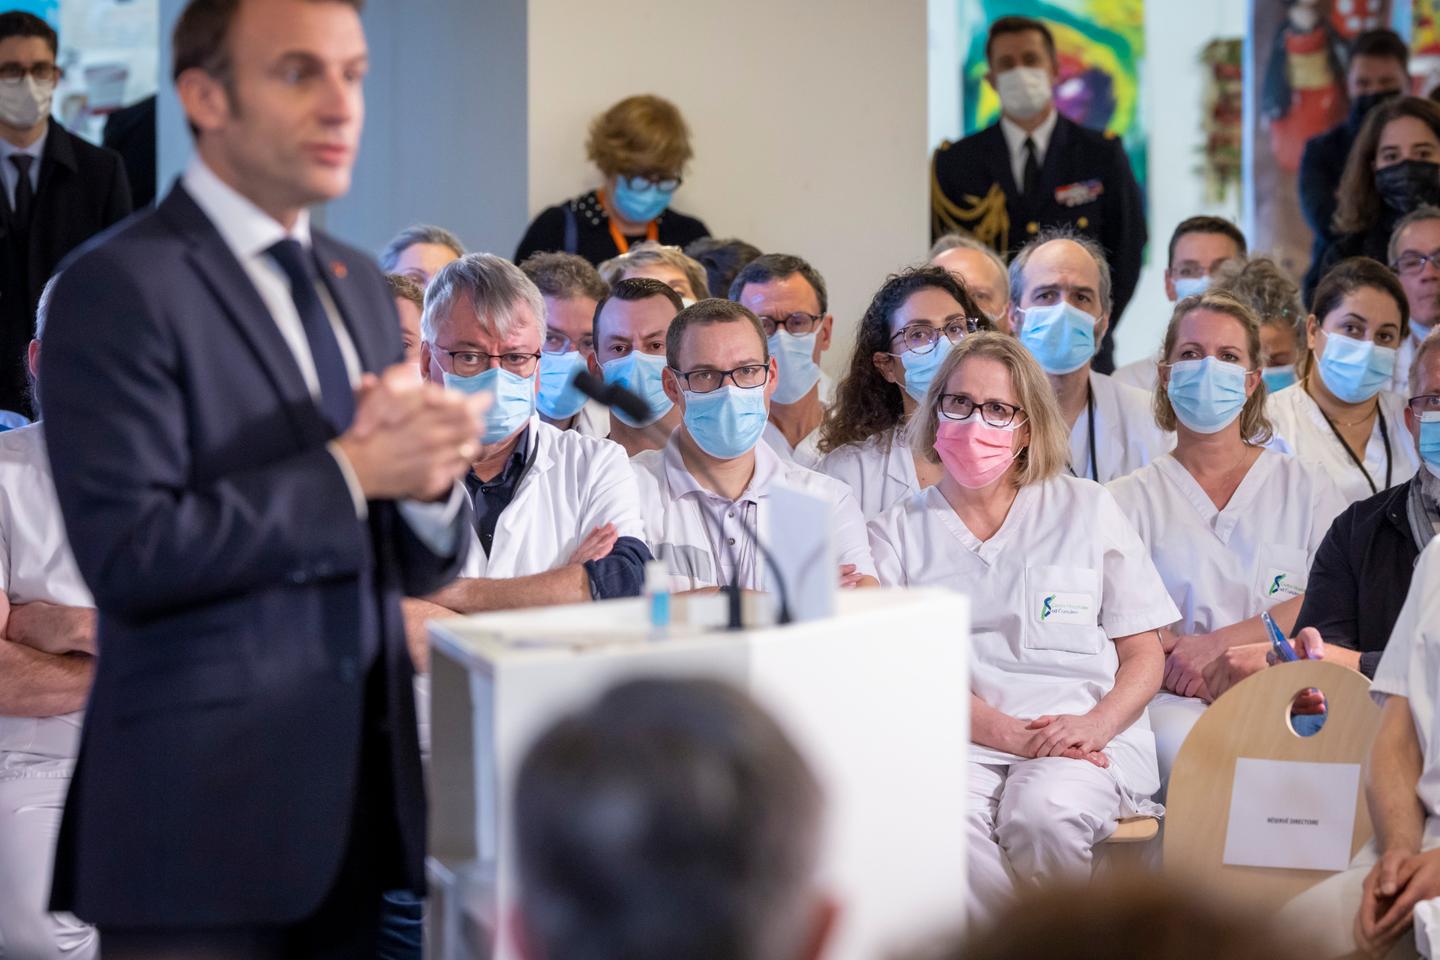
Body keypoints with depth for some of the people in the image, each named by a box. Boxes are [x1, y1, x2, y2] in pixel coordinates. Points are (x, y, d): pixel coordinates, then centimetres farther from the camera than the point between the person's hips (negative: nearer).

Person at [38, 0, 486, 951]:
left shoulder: (358, 283, 14)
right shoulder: (121, 287, -9)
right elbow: (128, 556, -18)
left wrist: (428, 482, -8)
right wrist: (346, 472, -16)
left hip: (358, 804, 7)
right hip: (204, 818, -7)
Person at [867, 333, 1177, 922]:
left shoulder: (1087, 509, 16)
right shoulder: (898, 533, 16)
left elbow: (1144, 655, 13)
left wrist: (1095, 725, -9)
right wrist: (1005, 732, -14)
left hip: (1084, 737, 0)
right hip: (953, 740, 0)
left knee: (1044, 813, -35)